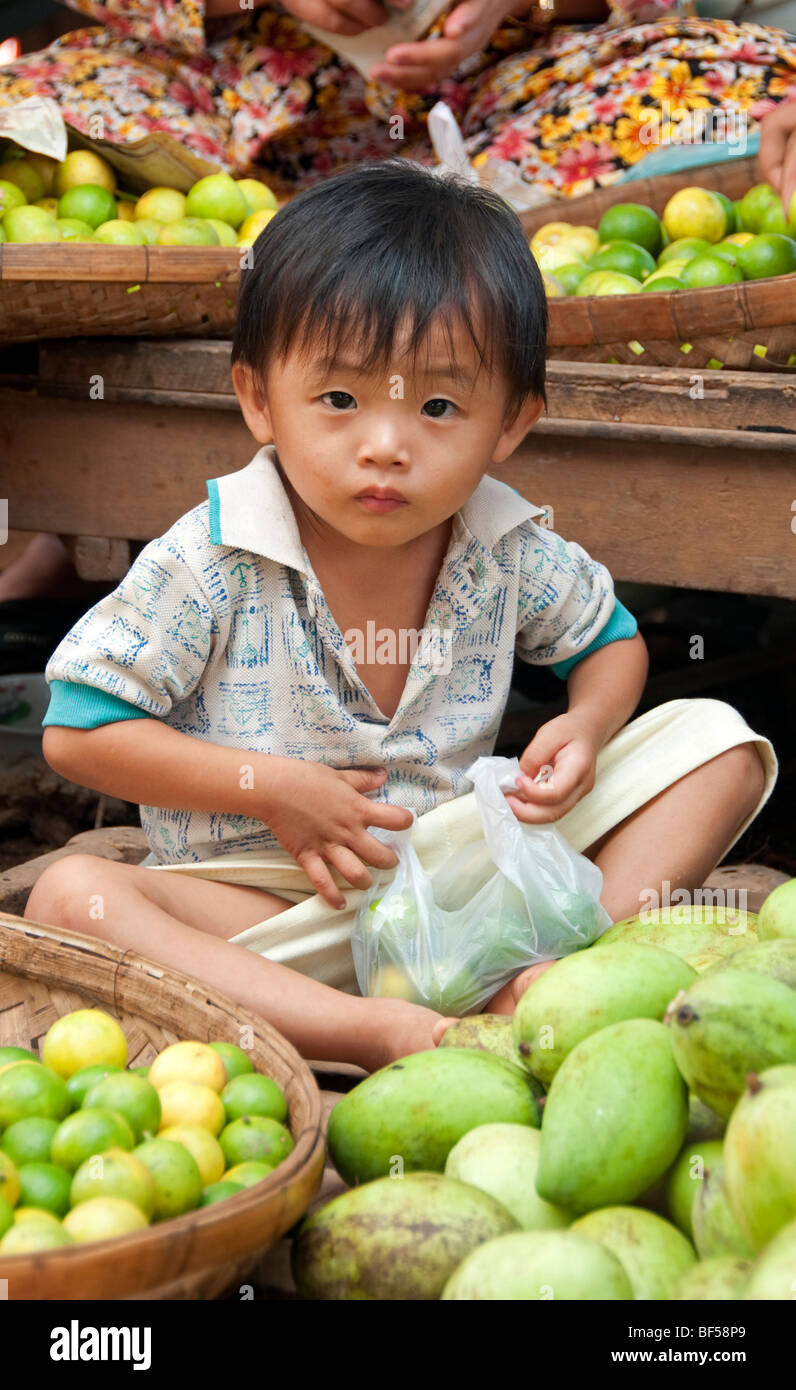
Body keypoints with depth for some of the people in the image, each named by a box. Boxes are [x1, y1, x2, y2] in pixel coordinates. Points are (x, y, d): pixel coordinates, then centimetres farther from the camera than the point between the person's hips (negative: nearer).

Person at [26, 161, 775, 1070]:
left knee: (717, 740, -5)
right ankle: (376, 1033, -38)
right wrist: (269, 788, -18)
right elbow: (80, 730, -10)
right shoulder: (208, 566, -15)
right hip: (270, 912, -3)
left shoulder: (508, 552, -5)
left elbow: (611, 640, 15)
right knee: (69, 898, -32)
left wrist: (587, 727, -9)